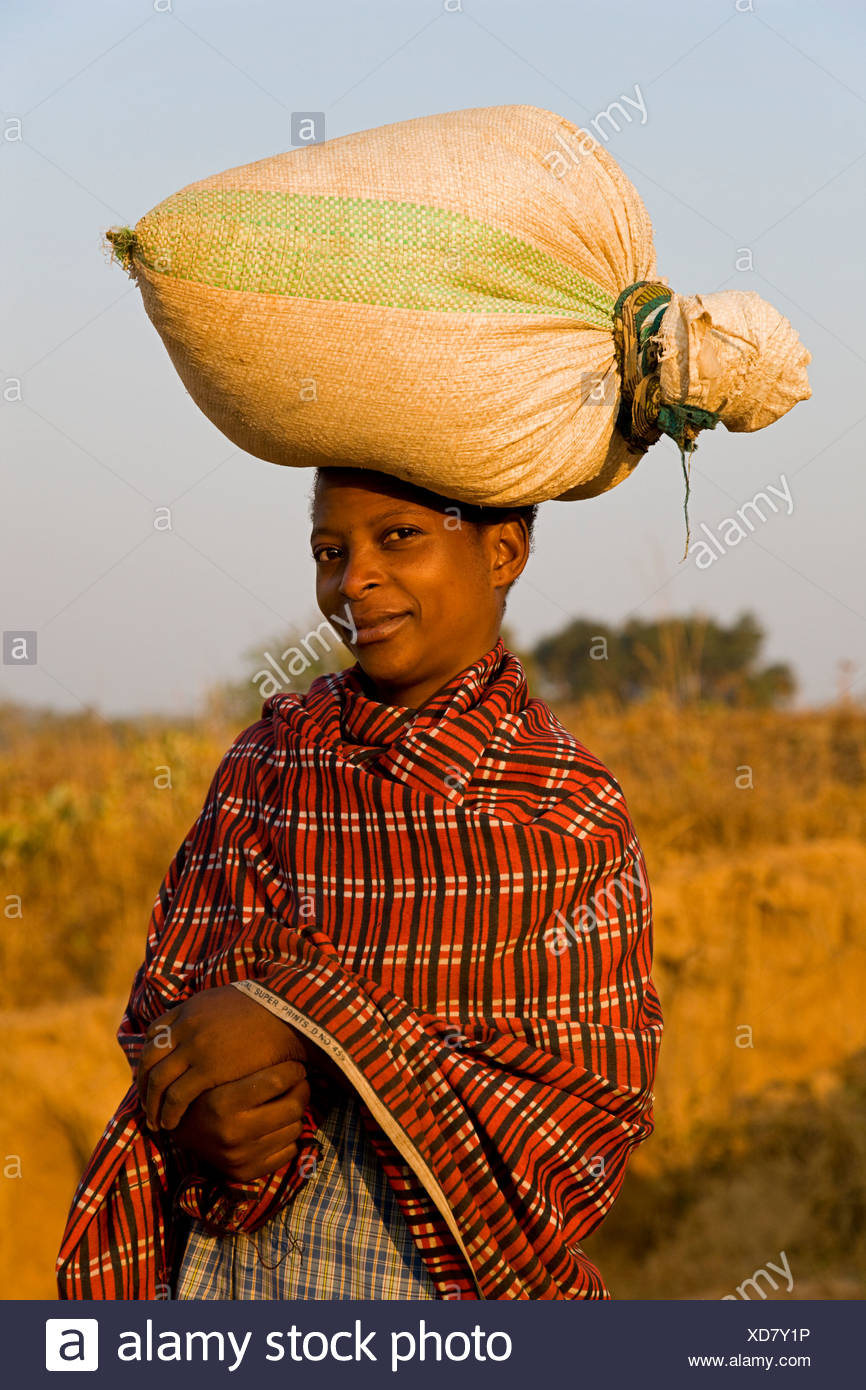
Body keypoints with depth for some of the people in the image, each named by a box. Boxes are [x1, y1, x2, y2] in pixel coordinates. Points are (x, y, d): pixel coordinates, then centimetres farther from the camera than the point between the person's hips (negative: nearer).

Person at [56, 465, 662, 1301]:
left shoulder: (570, 815, -9)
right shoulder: (266, 762, -1)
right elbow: (161, 1015, 2)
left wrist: (306, 1020, -21)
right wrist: (205, 1118, -20)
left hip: (451, 1280, -2)